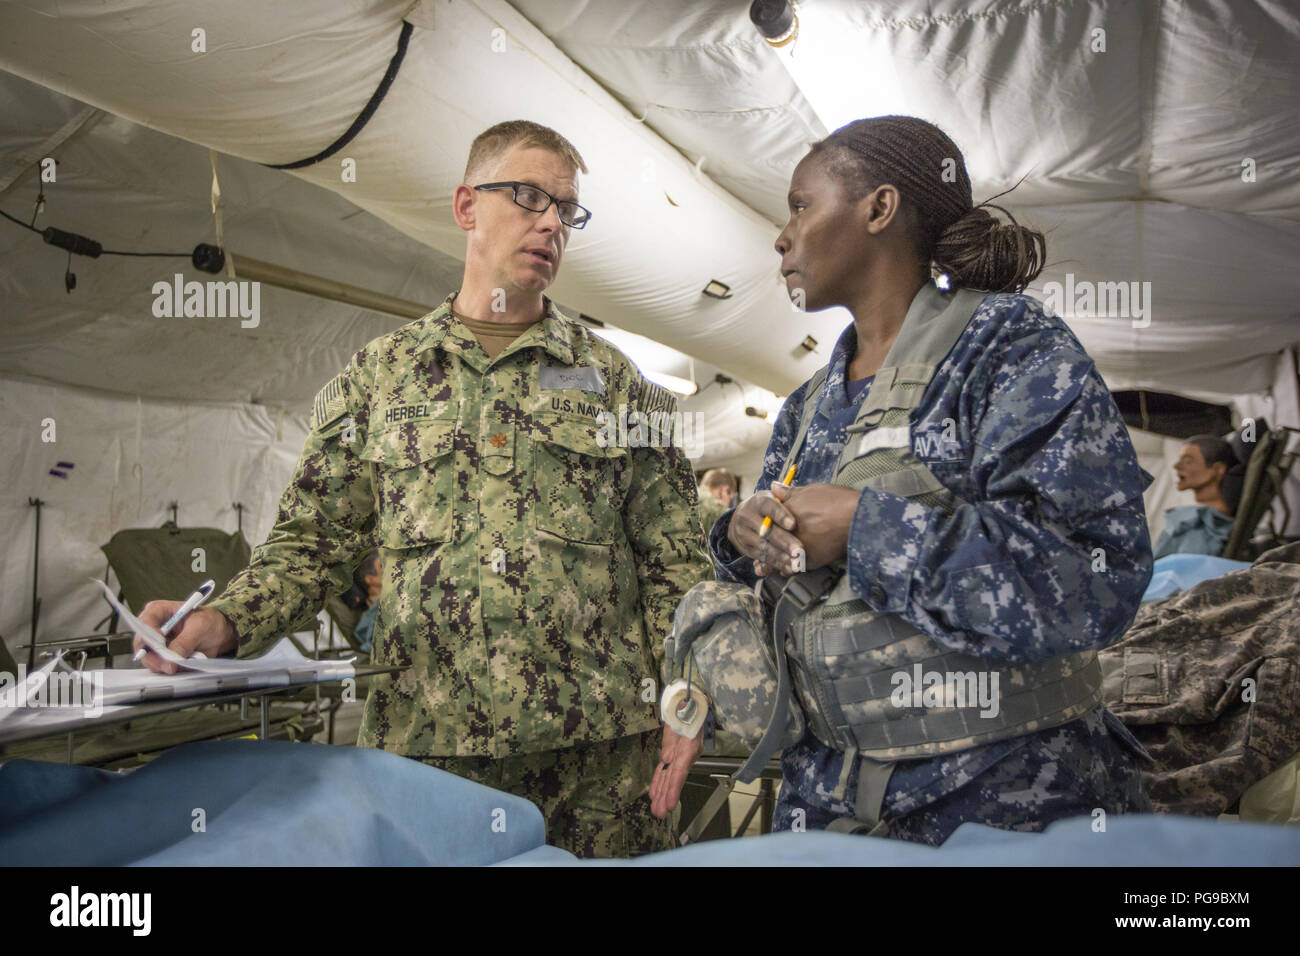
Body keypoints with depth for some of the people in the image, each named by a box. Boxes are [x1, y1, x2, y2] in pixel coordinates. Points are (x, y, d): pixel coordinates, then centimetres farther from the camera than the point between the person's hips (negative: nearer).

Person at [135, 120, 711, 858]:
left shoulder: (614, 378, 9)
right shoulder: (379, 374, 10)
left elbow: (675, 558, 6)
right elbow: (316, 541, 8)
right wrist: (226, 622, -9)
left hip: (604, 742, 1)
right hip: (426, 739, 0)